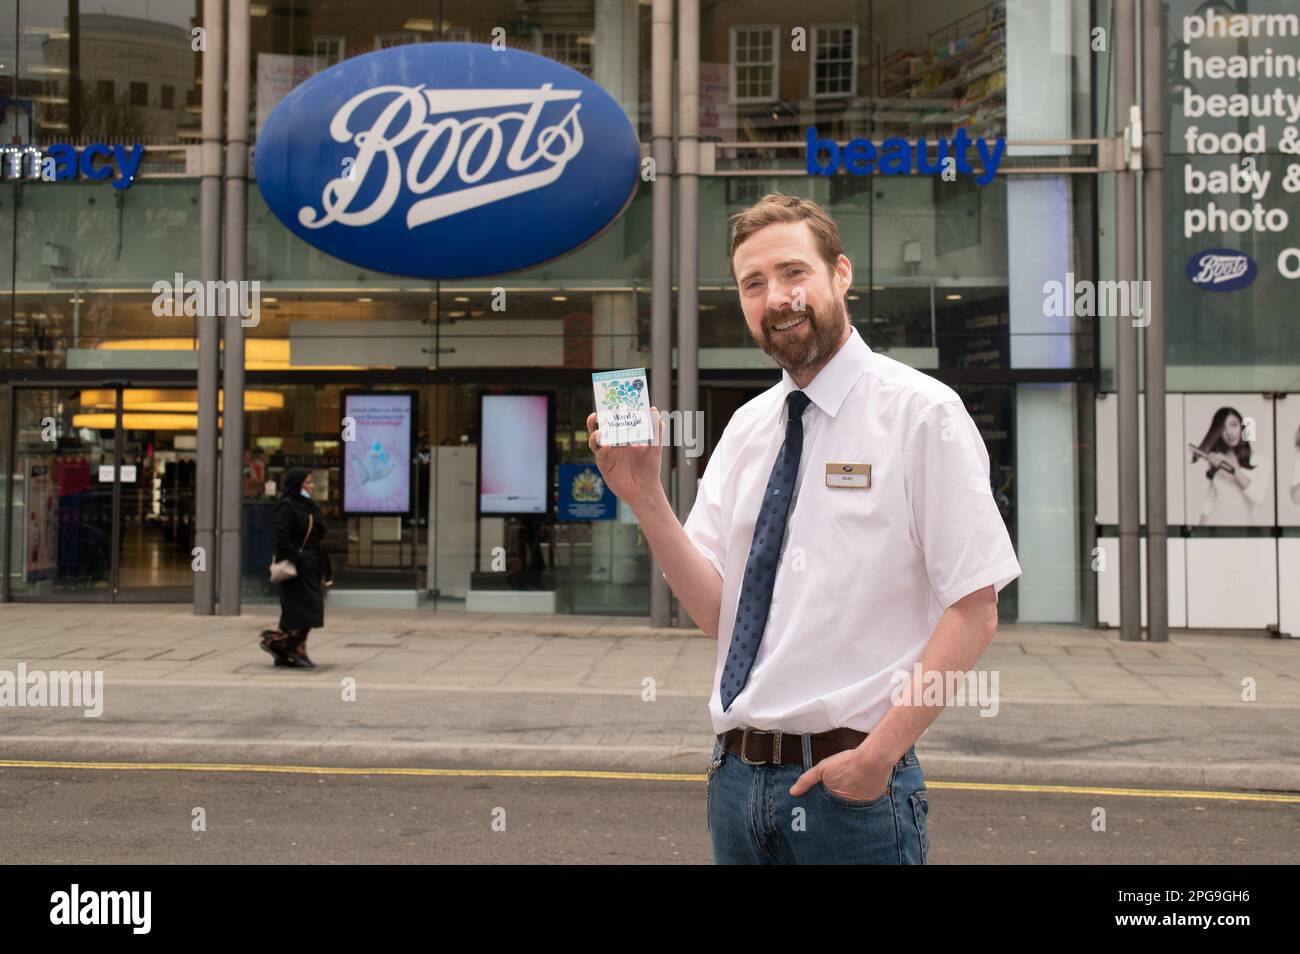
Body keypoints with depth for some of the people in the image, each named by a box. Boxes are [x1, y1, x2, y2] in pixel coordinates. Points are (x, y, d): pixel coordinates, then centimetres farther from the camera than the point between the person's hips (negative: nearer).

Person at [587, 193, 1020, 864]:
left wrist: (880, 753, -17)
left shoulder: (921, 413, -8)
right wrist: (644, 497, -9)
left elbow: (973, 614, -12)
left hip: (850, 783, -5)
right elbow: (716, 610, 2)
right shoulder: (744, 429, 7)